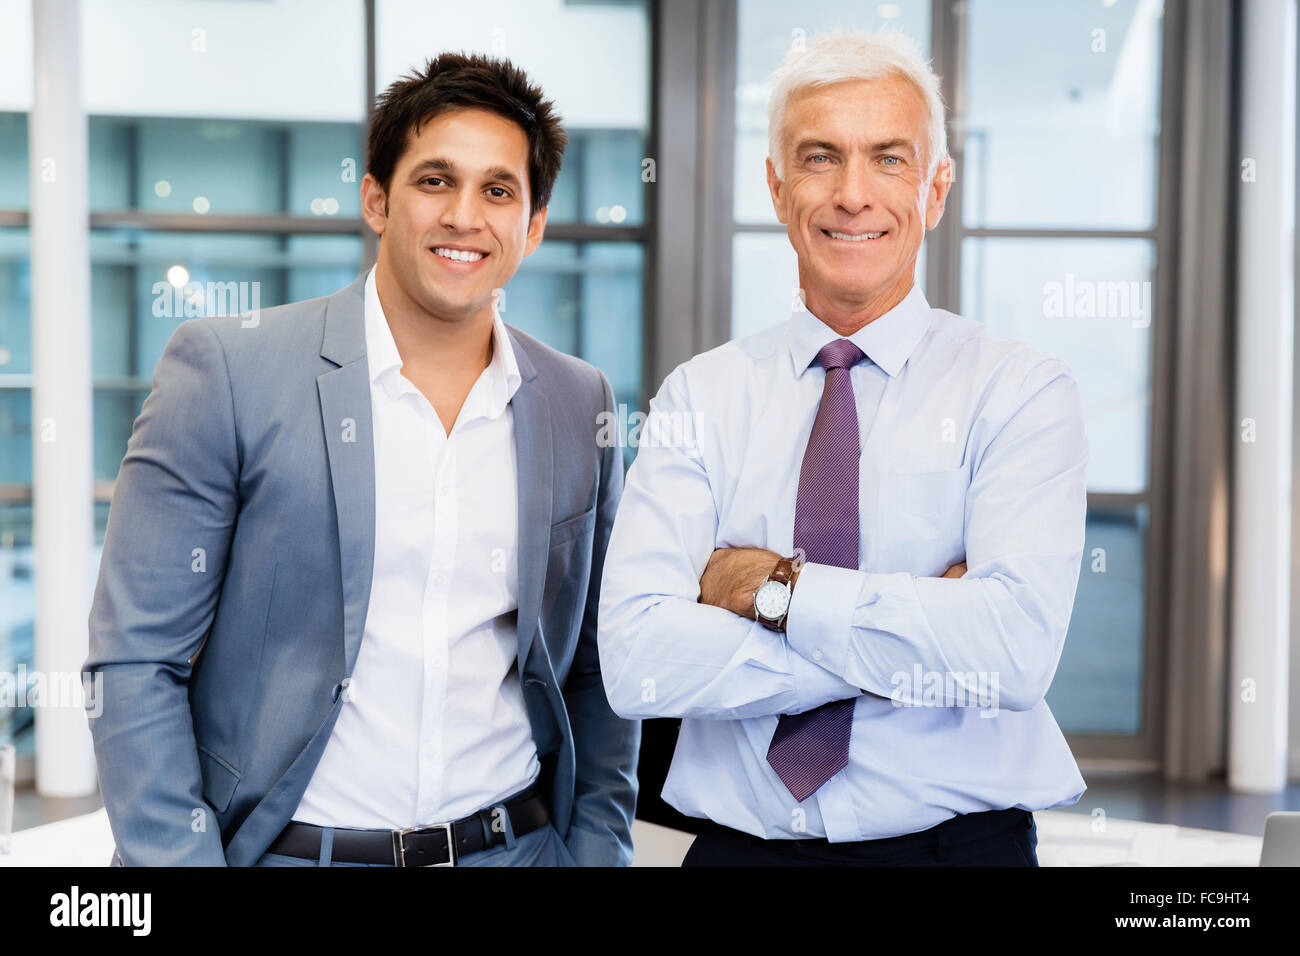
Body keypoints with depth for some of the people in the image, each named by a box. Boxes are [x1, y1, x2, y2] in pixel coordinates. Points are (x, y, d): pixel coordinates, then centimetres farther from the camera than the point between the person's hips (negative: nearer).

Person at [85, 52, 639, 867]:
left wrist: (597, 850, 2)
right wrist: (180, 857, -13)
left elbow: (595, 672, 10)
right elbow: (136, 661, -8)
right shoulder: (226, 370, -9)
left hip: (514, 846, 3)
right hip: (285, 847, -3)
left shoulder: (579, 404, 3)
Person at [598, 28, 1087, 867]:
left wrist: (775, 586, -17)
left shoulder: (1020, 389, -6)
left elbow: (1018, 647, -21)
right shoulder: (700, 397, -2)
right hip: (740, 845, 1)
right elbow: (637, 658, -15)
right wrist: (920, 633, -18)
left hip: (958, 843, -1)